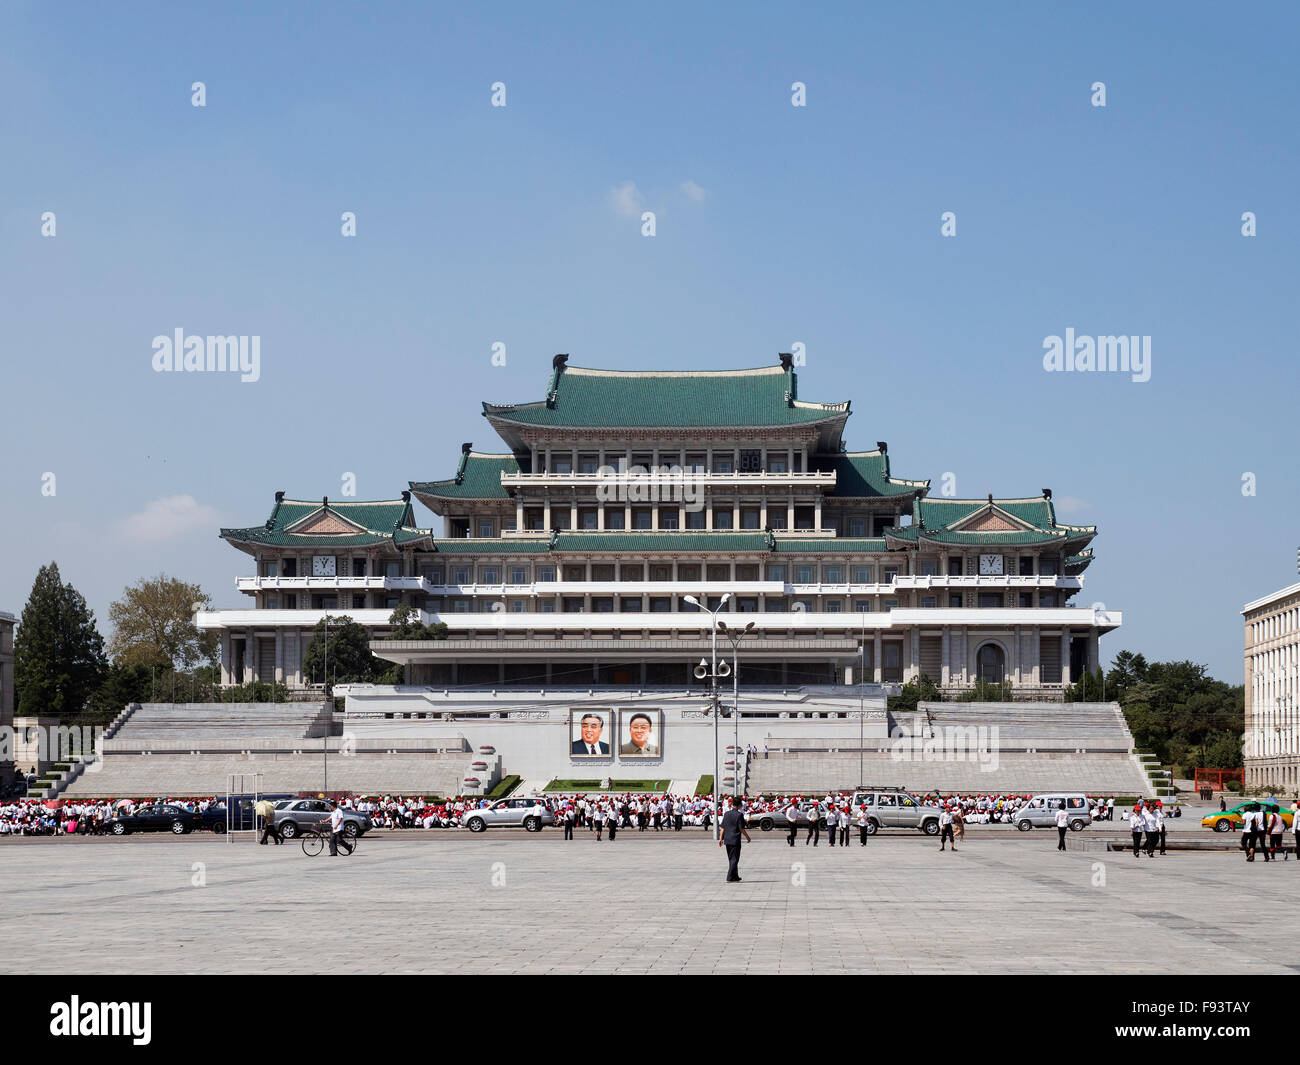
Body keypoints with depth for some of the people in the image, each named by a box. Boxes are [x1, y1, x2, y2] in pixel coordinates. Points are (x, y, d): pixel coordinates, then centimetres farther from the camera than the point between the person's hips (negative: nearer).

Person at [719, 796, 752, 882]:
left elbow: (723, 827, 8)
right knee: (734, 859, -2)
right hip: (735, 840, -6)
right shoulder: (739, 815, -11)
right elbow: (741, 829, -12)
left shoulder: (726, 814, 6)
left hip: (727, 840, 6)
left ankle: (735, 876, 25)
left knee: (731, 859, 16)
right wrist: (747, 837, 1)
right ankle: (730, 878, -8)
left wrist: (721, 838, 12)